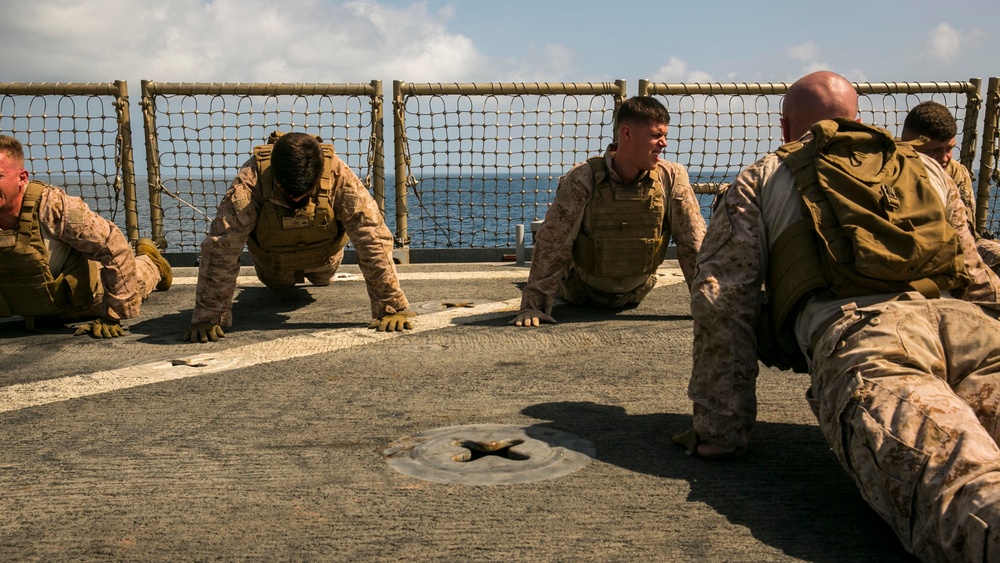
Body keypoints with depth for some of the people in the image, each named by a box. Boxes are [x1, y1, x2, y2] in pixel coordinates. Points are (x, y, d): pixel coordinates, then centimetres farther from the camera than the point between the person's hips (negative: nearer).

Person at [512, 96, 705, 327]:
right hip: (581, 293, -2)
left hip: (634, 295, 2)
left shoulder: (672, 178, -24)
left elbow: (693, 240, -19)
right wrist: (533, 305, -32)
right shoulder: (581, 180, -31)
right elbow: (551, 244, -29)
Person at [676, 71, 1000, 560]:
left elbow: (722, 300, 14)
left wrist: (720, 430, 13)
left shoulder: (760, 181, 26)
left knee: (948, 476, -29)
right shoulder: (926, 167, 37)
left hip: (855, 330, -4)